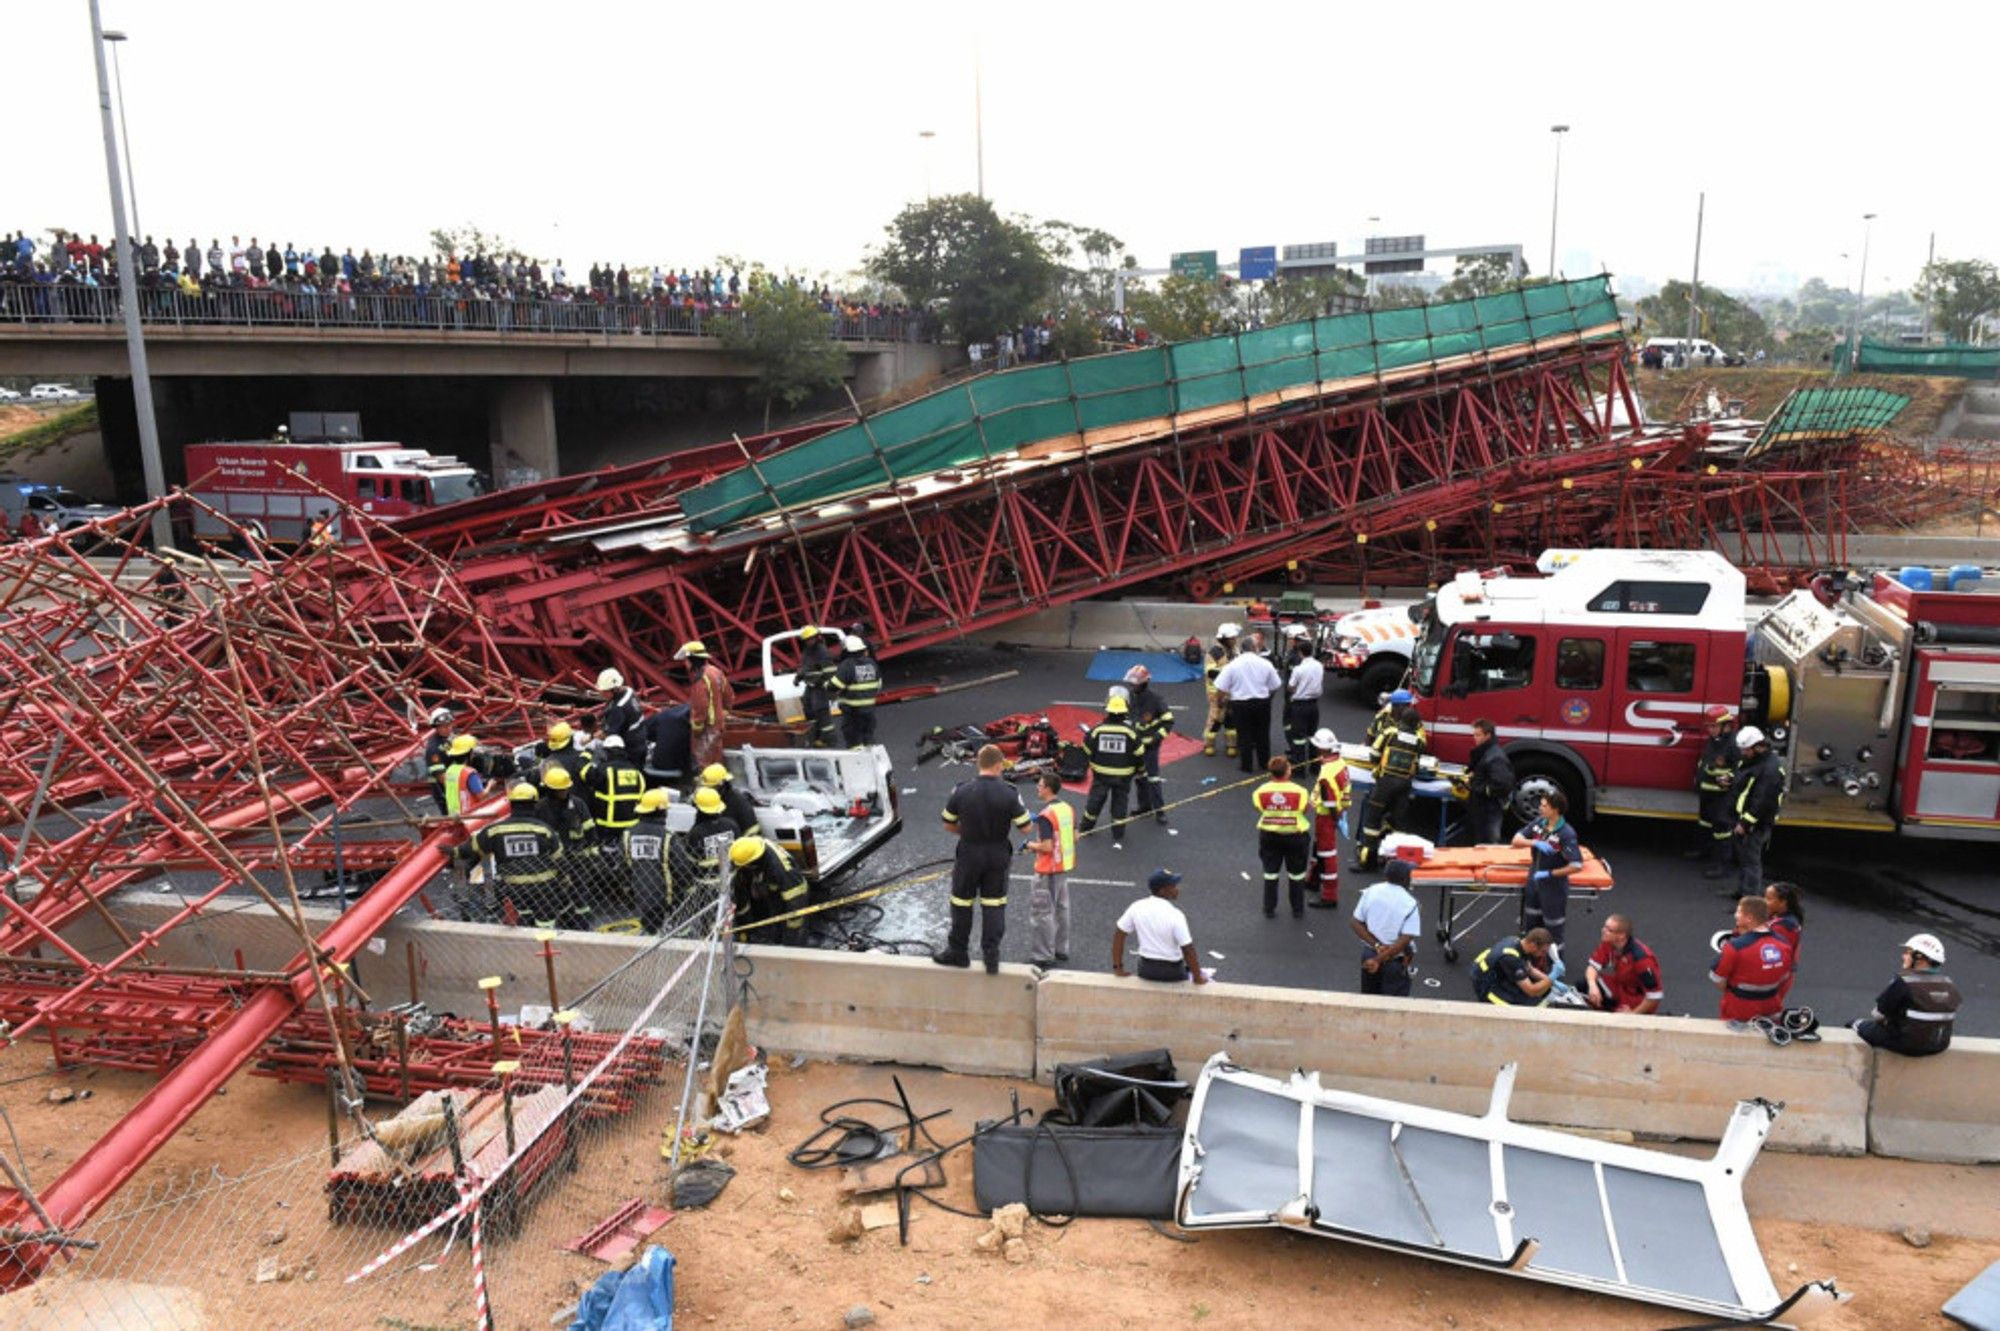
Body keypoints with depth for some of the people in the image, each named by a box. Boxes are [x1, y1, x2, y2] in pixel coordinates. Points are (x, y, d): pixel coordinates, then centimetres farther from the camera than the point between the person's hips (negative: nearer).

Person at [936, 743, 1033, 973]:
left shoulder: (962, 791, -11)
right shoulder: (1010, 793, -14)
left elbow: (948, 825, -1)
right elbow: (1025, 827, -9)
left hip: (968, 853, 0)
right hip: (998, 855, 0)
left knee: (962, 904, 15)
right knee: (994, 906, 11)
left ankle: (958, 952, 26)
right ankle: (992, 956, 12)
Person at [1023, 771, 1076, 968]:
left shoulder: (1045, 815, -22)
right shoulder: (1068, 808, 3)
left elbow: (1046, 847, -24)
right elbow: (1075, 837, 10)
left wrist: (1032, 845, -7)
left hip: (1048, 870, -9)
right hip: (1065, 865, 9)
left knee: (1042, 913, 1)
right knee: (1061, 909, 18)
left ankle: (1044, 957, 5)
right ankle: (1061, 950, 28)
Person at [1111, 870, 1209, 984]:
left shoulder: (1137, 907, -7)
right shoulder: (1175, 915, -22)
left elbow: (1118, 933, -2)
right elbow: (1188, 950, -23)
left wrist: (1118, 968, 6)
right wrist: (1197, 978, -9)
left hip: (1145, 972, 5)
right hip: (1172, 974, -5)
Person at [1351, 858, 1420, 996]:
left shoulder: (1370, 891, -5)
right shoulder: (1409, 903, -15)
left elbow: (1356, 923, -5)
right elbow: (1406, 939, -21)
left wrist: (1376, 945, -11)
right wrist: (1379, 959, -21)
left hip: (1369, 954, 4)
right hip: (1395, 961, -4)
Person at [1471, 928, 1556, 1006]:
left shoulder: (1516, 941, -8)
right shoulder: (1511, 957, -33)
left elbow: (1530, 969, 11)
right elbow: (1531, 991, -30)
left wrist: (1548, 980, 2)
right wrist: (1551, 980, -26)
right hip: (1486, 987, -9)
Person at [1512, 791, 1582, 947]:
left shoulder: (1566, 833, -24)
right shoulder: (1539, 823, -6)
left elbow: (1576, 865, -27)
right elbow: (1516, 840, -5)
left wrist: (1549, 873, -23)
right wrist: (1535, 842, -24)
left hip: (1553, 887, -6)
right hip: (1534, 881, 7)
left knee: (1553, 929, 10)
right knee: (1532, 923, 22)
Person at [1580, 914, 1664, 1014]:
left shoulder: (1642, 958, -34)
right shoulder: (1608, 943, -15)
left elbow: (1655, 995, -29)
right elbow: (1593, 965, -5)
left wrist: (1633, 1014, -20)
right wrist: (1592, 985, -26)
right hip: (1617, 990, 6)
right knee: (1583, 985, -9)